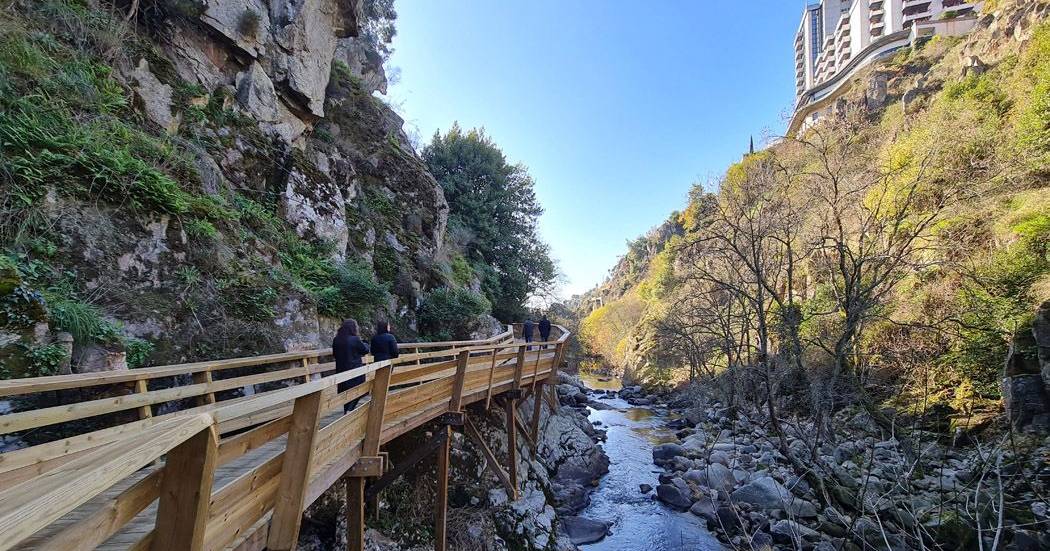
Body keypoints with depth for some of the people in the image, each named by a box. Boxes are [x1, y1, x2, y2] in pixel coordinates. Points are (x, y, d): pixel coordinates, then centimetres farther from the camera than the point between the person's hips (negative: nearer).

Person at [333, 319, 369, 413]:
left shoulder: (336, 340, -1)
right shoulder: (355, 339, -17)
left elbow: (334, 354, 12)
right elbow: (366, 350, -3)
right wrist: (364, 343, 16)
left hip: (341, 371, 5)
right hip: (355, 371, -5)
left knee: (345, 392, 17)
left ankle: (346, 411, 24)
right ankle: (350, 410, -6)